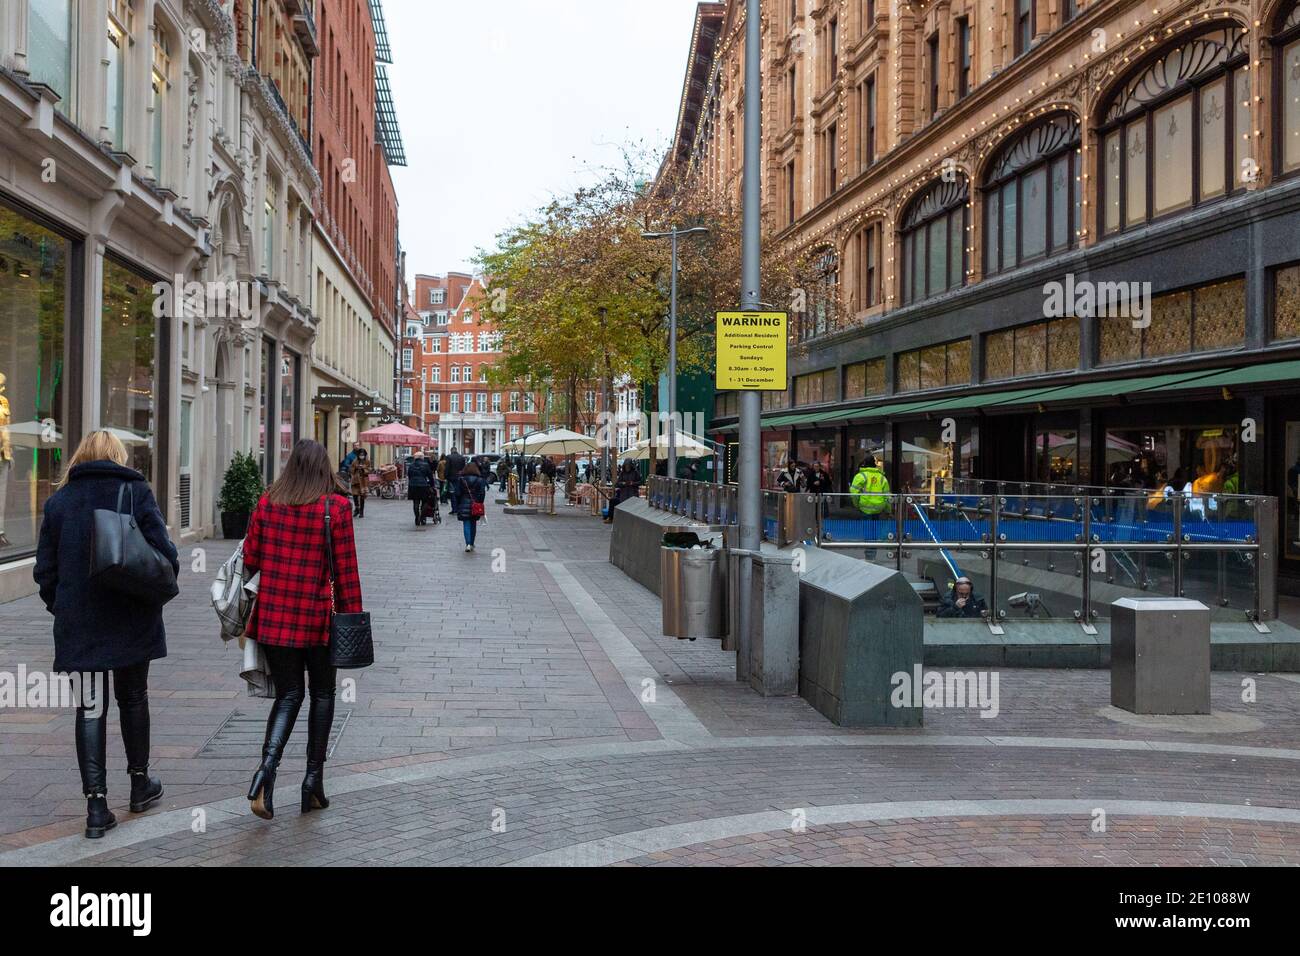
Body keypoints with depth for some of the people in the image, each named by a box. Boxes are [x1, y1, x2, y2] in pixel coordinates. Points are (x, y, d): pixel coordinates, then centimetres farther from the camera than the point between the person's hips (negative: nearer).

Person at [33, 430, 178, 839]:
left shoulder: (59, 500, 3)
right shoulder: (136, 492, -5)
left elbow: (45, 569, 4)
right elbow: (165, 555, -11)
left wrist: (60, 608, 18)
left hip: (79, 623, 1)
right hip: (131, 620, -1)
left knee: (90, 707, 6)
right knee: (133, 698, 17)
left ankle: (96, 805, 2)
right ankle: (140, 783, 30)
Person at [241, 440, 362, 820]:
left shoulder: (267, 502, 1)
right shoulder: (336, 506, -7)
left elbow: (250, 560, 4)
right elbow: (346, 569, -7)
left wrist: (249, 614, 17)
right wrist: (352, 616, 1)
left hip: (273, 616, 2)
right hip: (318, 616, -2)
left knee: (287, 694, 11)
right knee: (322, 693, 14)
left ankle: (268, 764, -14)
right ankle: (313, 780, 15)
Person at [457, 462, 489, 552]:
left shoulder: (461, 479, -1)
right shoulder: (480, 480, 0)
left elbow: (457, 494, -1)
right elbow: (482, 494, -4)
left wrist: (457, 507, 4)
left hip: (464, 505, -1)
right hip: (476, 506, 2)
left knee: (466, 525, -2)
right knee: (473, 525, 14)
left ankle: (468, 544, -18)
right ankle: (471, 544, 22)